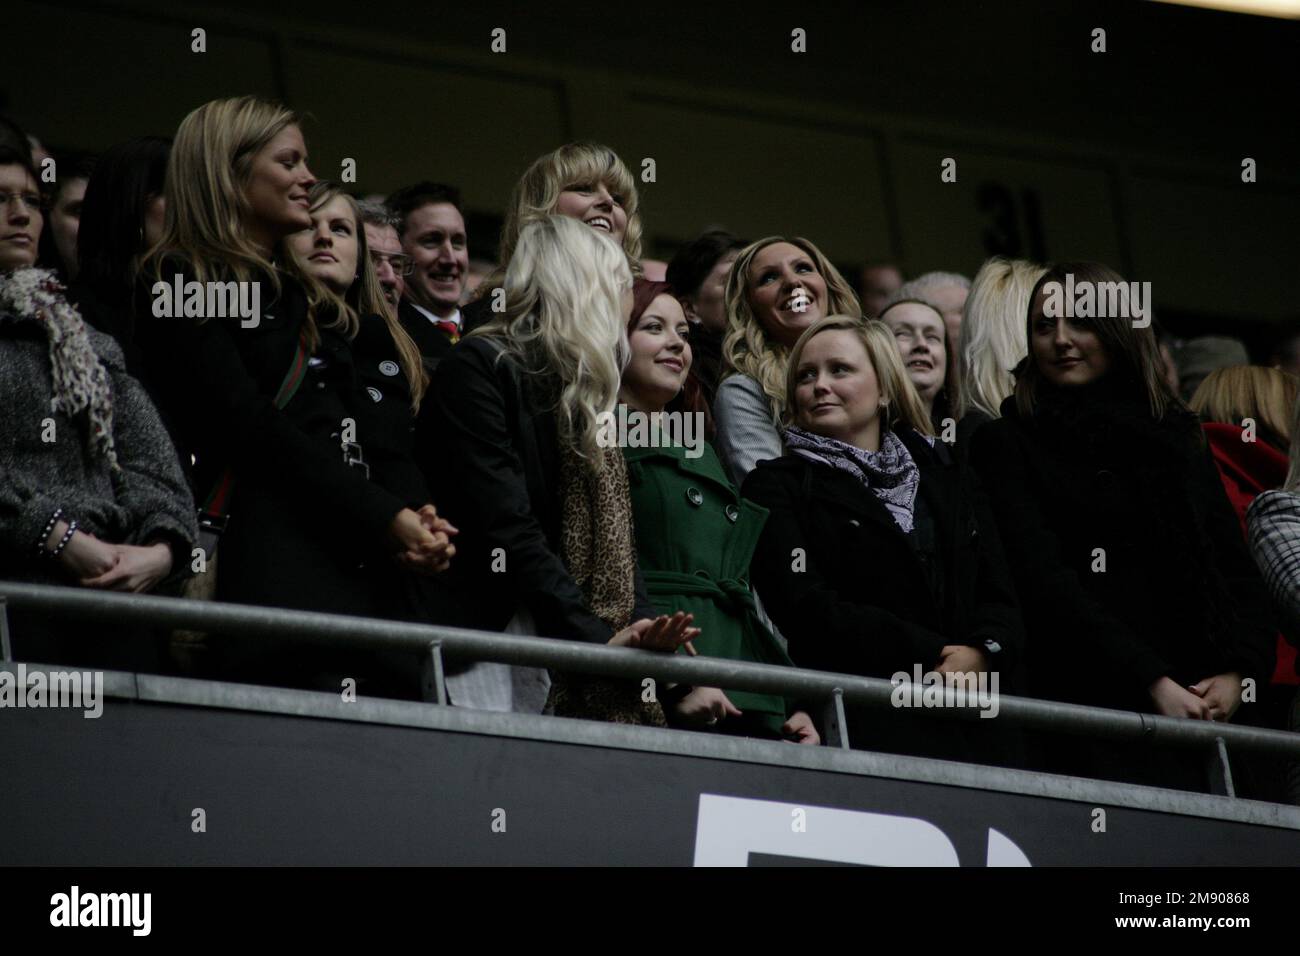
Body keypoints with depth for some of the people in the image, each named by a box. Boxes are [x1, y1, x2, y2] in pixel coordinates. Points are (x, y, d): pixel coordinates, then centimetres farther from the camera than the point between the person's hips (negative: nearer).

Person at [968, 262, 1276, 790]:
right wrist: (1151, 683, -14)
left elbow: (1235, 566, 15)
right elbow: (1040, 581, -5)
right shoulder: (1006, 444, 7)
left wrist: (1237, 670, -5)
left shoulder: (1177, 436, 21)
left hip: (1199, 706, 4)